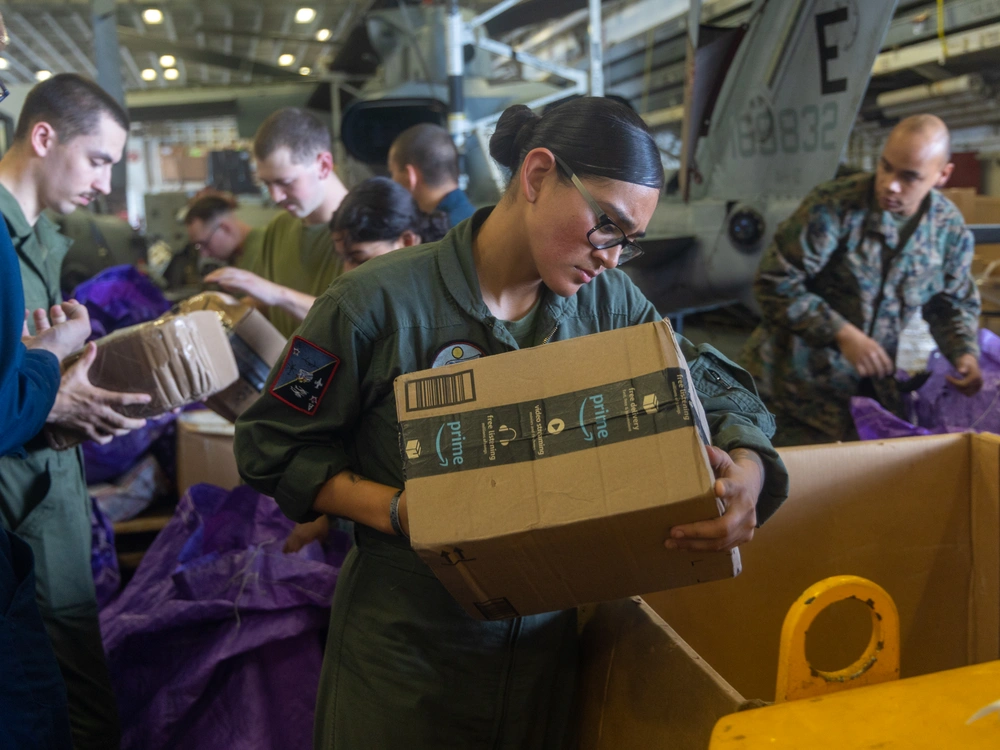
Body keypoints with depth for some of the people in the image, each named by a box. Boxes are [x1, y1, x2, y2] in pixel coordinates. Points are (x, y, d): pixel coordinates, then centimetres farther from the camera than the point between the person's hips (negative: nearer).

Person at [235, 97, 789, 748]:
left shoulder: (610, 304, -4)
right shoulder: (379, 303, -17)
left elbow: (723, 393, 0)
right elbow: (272, 445, -10)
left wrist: (747, 473, -22)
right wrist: (395, 510, -24)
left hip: (544, 640, 4)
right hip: (404, 649, -4)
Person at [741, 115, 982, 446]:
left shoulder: (951, 231, -4)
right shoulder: (833, 206, -20)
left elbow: (954, 304, 12)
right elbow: (776, 283, -20)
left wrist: (965, 353, -10)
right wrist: (842, 334, -28)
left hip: (873, 382, 5)